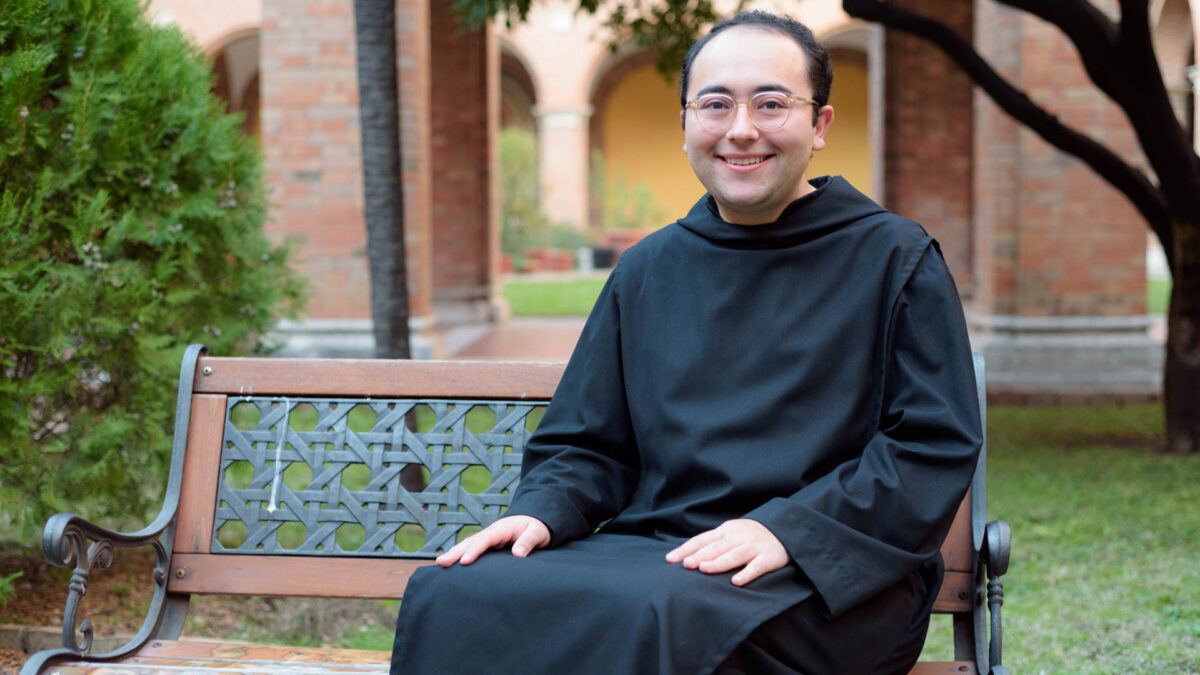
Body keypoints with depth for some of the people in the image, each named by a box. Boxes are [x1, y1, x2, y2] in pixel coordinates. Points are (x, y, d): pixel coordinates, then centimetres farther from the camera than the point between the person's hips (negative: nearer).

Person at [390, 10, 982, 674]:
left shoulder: (895, 259, 6)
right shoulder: (646, 271, 19)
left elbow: (936, 444, -3)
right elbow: (586, 444, 21)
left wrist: (787, 528, -16)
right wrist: (540, 513, -3)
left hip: (826, 579, -4)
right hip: (652, 544, 4)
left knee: (649, 617, -38)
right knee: (447, 595, -23)